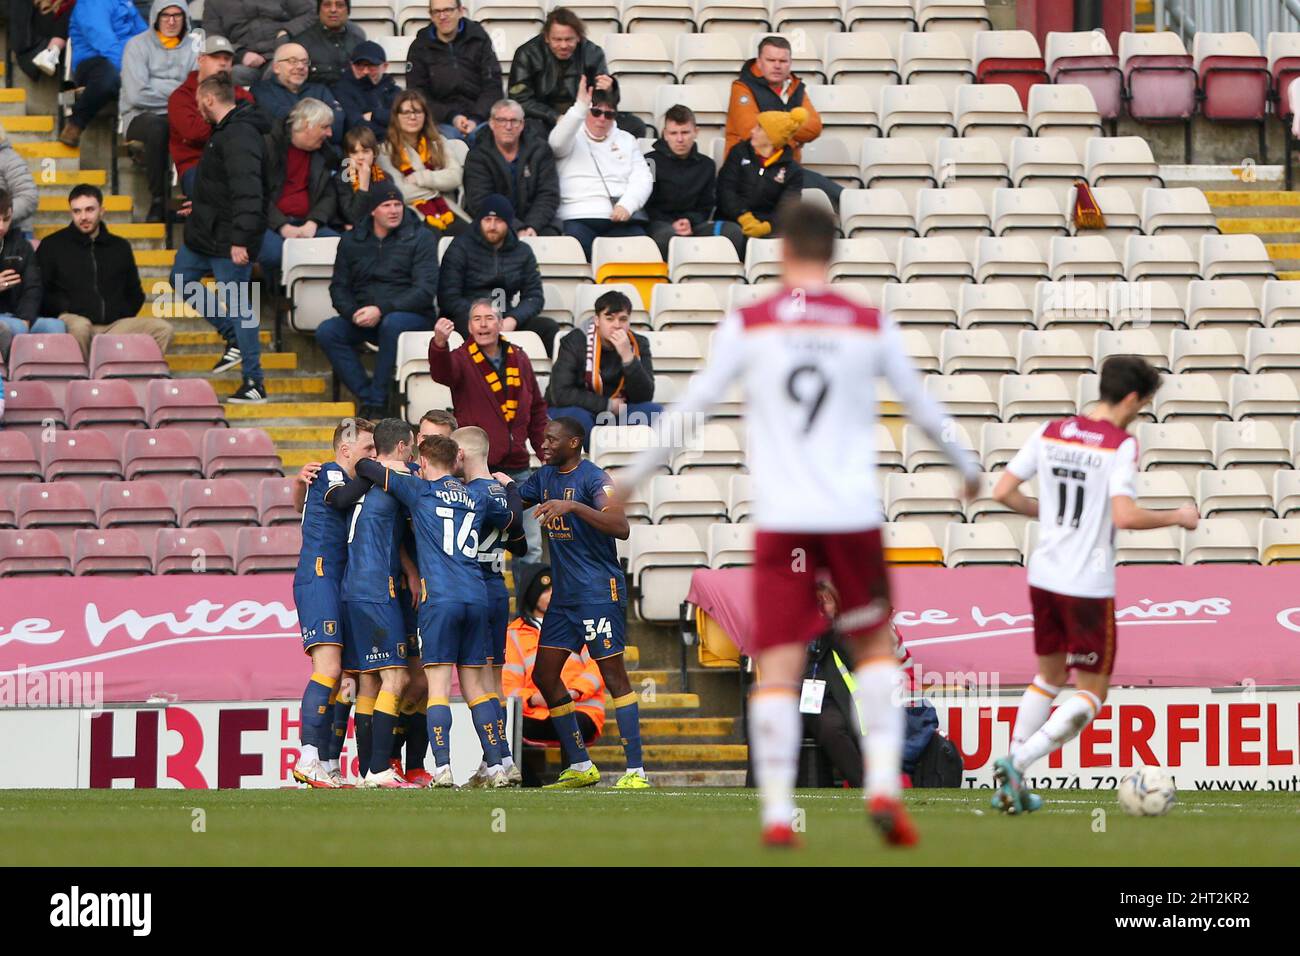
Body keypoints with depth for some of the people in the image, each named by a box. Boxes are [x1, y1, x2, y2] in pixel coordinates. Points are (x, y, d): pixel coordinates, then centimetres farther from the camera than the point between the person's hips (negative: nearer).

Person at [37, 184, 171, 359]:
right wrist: (65, 310, -9)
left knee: (163, 329, -20)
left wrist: (122, 315, 9)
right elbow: (40, 294, 7)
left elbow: (135, 294, 29)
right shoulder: (53, 245, 12)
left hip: (114, 325, 3)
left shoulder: (120, 247, 22)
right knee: (79, 326, -40)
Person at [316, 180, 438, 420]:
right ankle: (366, 396, -22)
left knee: (392, 324, -39)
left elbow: (425, 290, -10)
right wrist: (354, 313, -13)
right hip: (363, 317, 4)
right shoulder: (352, 240, 12)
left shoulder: (420, 238, 0)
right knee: (326, 332, -23)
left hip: (411, 315, -4)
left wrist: (382, 310, -21)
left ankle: (377, 402, -29)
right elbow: (339, 287, 10)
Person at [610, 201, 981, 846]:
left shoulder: (748, 324, 0)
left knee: (777, 667, -1)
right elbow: (922, 409, 15)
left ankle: (776, 811, -8)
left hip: (779, 519, -1)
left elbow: (690, 409, 3)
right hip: (854, 517, 1)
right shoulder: (871, 326, 4)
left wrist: (634, 477, 15)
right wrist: (966, 467, 33)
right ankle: (884, 782, 3)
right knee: (875, 648, 18)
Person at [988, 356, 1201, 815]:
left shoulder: (1050, 433, 5)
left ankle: (1012, 782, 16)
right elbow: (1124, 516, -24)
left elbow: (1003, 492, 5)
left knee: (1049, 675, 23)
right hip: (1088, 586, -6)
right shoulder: (1121, 445, -13)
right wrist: (1177, 517, -9)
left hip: (1043, 576, 6)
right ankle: (1017, 764, -12)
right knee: (1091, 692, 6)